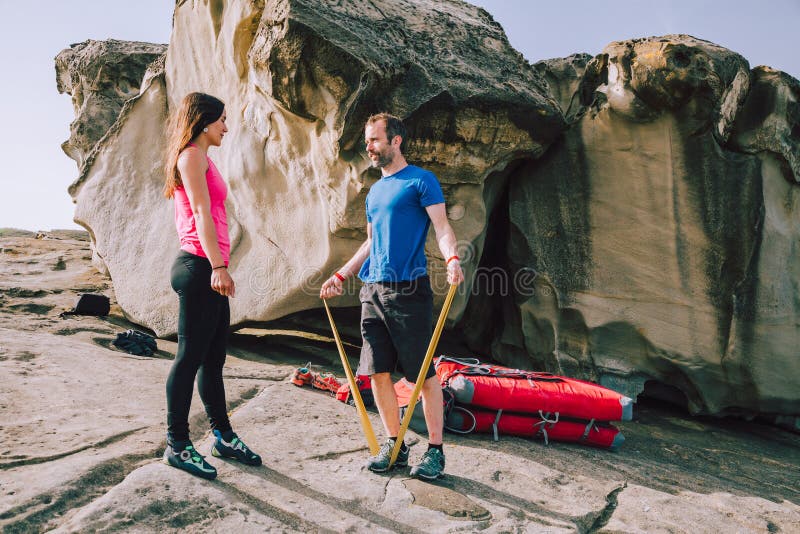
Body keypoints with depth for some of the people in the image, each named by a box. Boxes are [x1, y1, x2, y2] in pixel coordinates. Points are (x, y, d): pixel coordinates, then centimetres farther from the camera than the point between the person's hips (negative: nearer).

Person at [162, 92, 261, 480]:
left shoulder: (202, 159, 23)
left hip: (209, 270, 10)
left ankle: (223, 436, 23)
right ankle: (177, 445, 8)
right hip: (199, 268, -10)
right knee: (190, 357, -3)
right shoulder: (192, 155, -5)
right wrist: (217, 266, -23)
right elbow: (201, 214, -16)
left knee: (213, 358, 13)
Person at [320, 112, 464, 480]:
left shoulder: (421, 180, 0)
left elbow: (442, 227, -9)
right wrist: (341, 275, 21)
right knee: (378, 372, 7)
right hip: (372, 290, 7)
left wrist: (452, 258, -28)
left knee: (424, 374, -1)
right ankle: (394, 445, 21)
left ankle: (435, 450, 11)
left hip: (409, 291, -7)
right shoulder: (374, 192, 21)